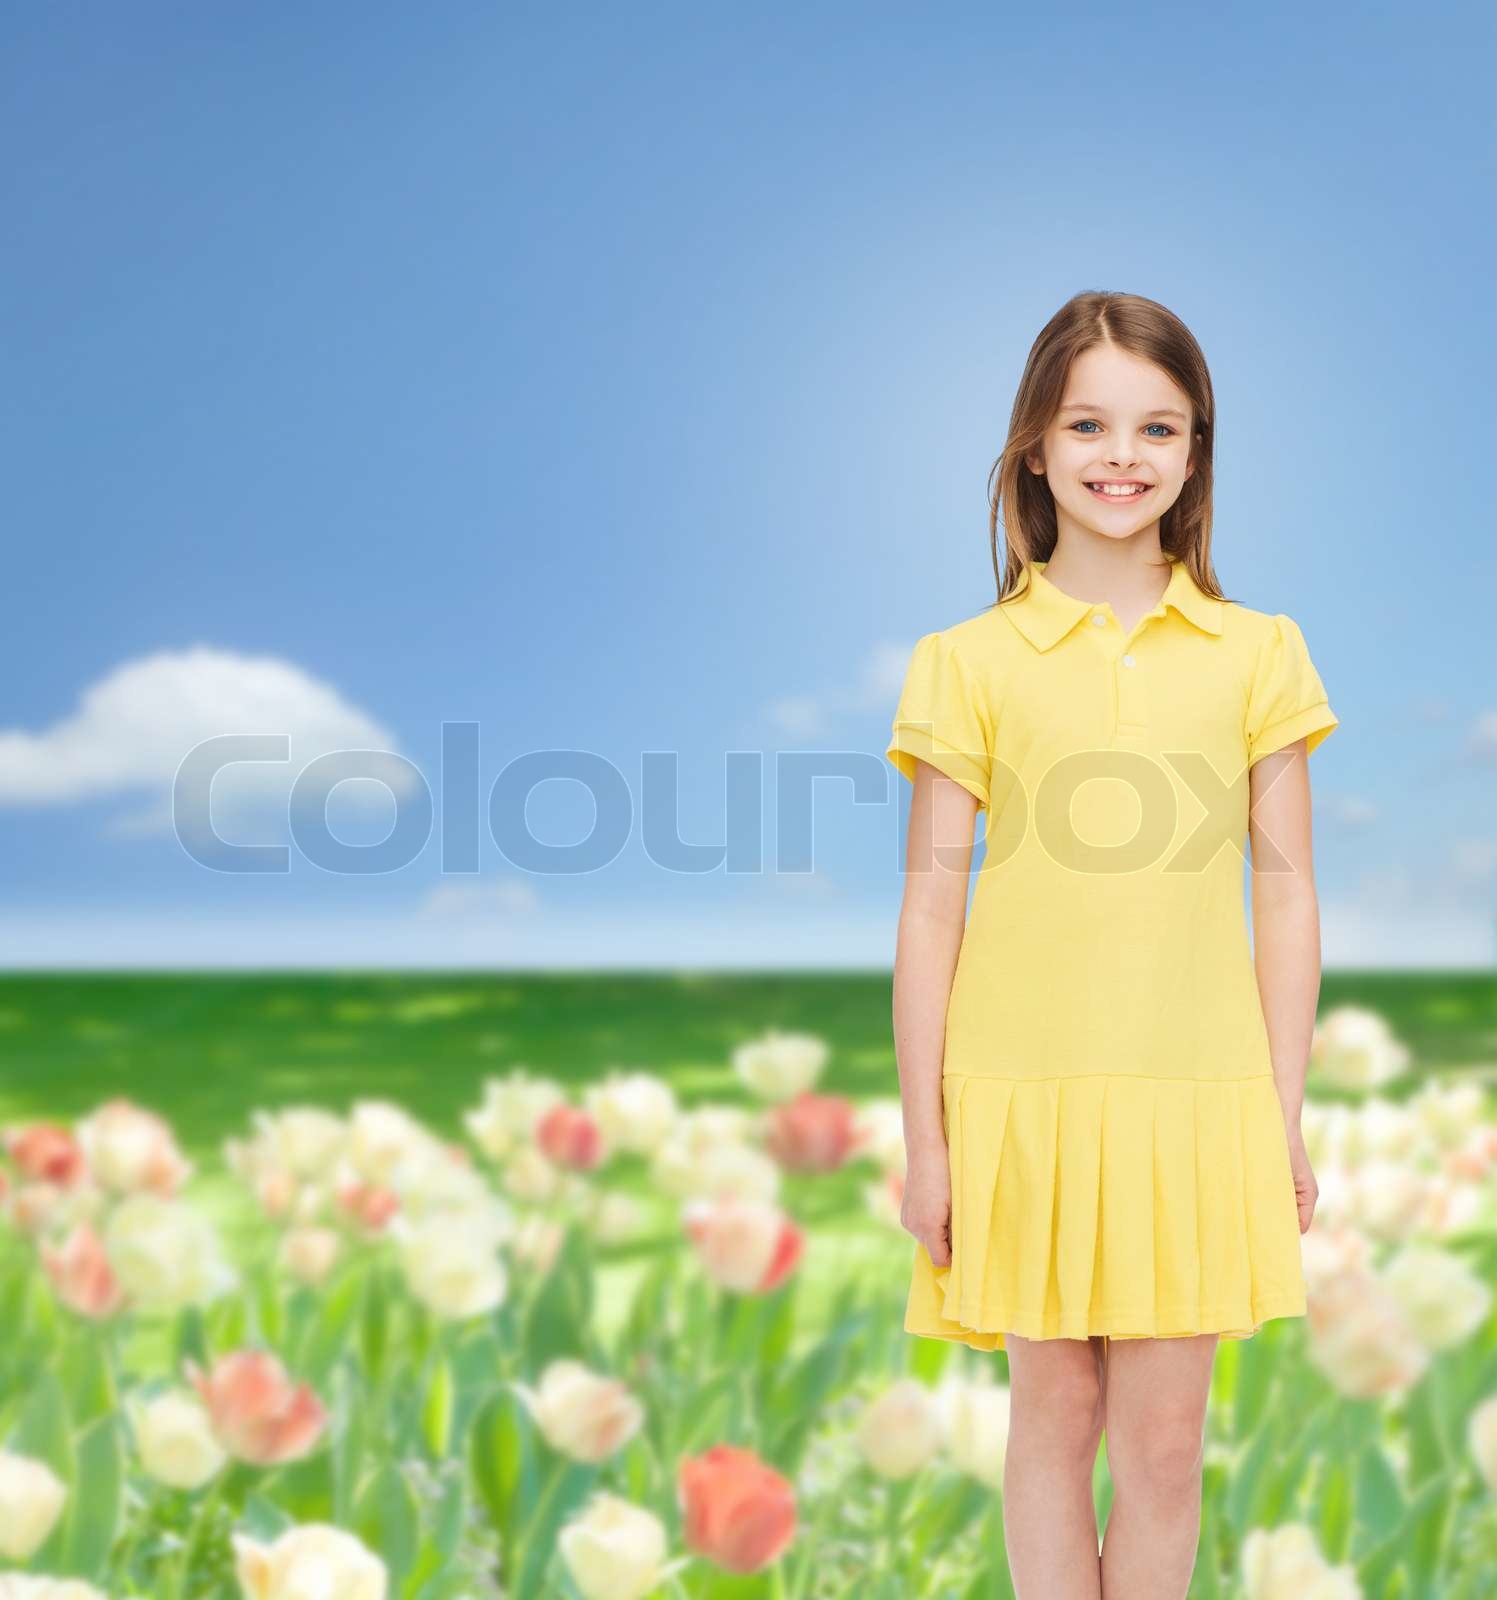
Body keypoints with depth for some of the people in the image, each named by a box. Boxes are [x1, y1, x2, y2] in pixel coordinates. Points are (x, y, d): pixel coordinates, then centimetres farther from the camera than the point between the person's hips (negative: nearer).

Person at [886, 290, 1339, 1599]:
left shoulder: (1255, 654, 5)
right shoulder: (972, 662, 1)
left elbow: (1286, 892, 6)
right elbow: (932, 902, 2)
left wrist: (1286, 1121, 4)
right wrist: (924, 1137, 0)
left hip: (1196, 1099, 1)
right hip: (1024, 1095, 0)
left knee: (1164, 1433, 6)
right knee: (1053, 1411, 11)